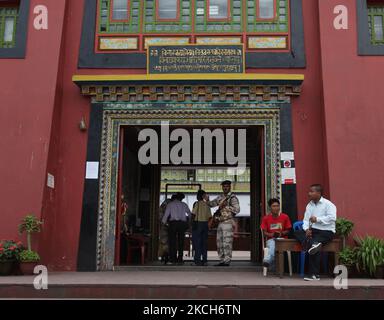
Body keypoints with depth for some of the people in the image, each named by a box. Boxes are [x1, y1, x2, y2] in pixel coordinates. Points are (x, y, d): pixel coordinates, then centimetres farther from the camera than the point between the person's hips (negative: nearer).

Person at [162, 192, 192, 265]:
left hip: (173, 223, -1)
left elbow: (166, 214, 0)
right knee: (181, 242, 5)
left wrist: (163, 222, 11)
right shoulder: (184, 205, 10)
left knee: (172, 241, 2)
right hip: (182, 224, 1)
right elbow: (189, 213, 15)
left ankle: (173, 259, -2)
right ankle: (180, 259, 5)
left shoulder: (170, 204, 6)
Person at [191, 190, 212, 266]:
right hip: (205, 224, 5)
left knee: (197, 242, -2)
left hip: (197, 223, -4)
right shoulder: (207, 205, 8)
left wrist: (193, 223, -6)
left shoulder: (197, 203, -6)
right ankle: (204, 260, 10)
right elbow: (209, 216, 6)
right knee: (204, 242, 9)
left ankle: (198, 260, -5)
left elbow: (194, 214, -12)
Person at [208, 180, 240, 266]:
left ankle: (227, 261, -2)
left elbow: (237, 209, -16)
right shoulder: (220, 197, 17)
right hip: (220, 223, 7)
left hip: (228, 223, -7)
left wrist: (226, 206, -17)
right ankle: (222, 261, 17)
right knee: (219, 243, 9)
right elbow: (211, 204, 25)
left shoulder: (233, 198, -5)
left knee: (227, 243, -8)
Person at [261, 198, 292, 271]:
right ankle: (267, 262, -55)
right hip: (271, 239, 1)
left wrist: (281, 233, -13)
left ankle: (267, 261, -52)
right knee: (272, 245, -37)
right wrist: (271, 234, -17)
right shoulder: (266, 218, 2)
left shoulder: (285, 217, 2)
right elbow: (264, 232, 5)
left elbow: (288, 230, 8)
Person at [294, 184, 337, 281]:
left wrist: (318, 219, -23)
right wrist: (307, 229, -11)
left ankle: (314, 274, -23)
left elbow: (332, 218, -17)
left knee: (315, 241, -30)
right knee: (297, 233, -15)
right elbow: (306, 219, 8)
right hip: (313, 230, 7)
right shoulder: (309, 205, 16)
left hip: (326, 231, -6)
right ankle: (313, 244, -42)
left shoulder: (328, 204, -3)